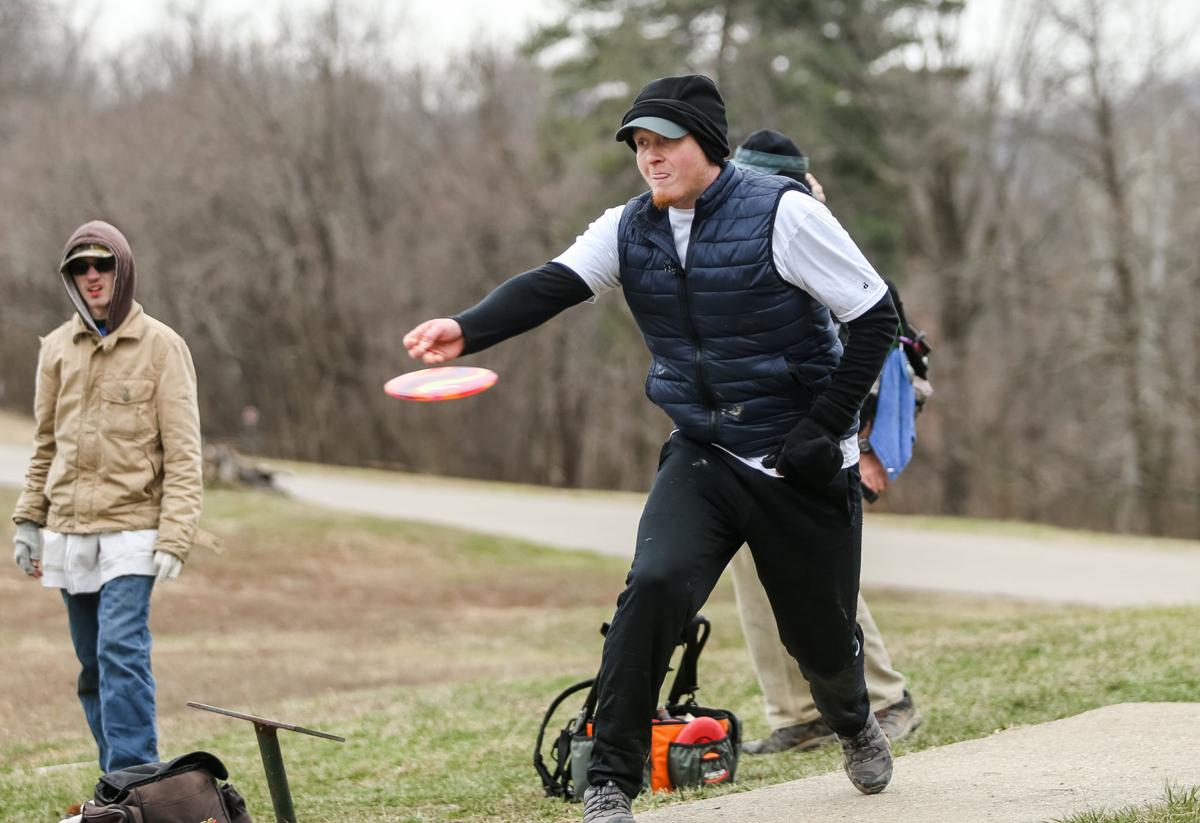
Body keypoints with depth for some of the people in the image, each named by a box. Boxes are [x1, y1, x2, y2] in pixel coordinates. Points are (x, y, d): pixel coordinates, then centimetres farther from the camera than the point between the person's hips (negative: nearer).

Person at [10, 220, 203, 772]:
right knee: (93, 665, 7)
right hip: (67, 531, 5)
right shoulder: (57, 348, 11)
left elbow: (182, 452, -5)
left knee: (121, 651, -18)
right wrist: (29, 518, 11)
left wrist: (175, 535, -14)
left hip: (130, 530, -5)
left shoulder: (160, 346, -2)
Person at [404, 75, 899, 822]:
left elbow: (876, 316, -11)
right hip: (703, 457, 3)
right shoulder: (629, 230, -2)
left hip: (801, 467, -3)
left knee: (820, 633, 9)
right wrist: (466, 330, -38)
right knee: (654, 585, -23)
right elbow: (551, 286, -18)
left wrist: (824, 427, -17)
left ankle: (855, 725, 47)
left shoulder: (781, 214, -15)